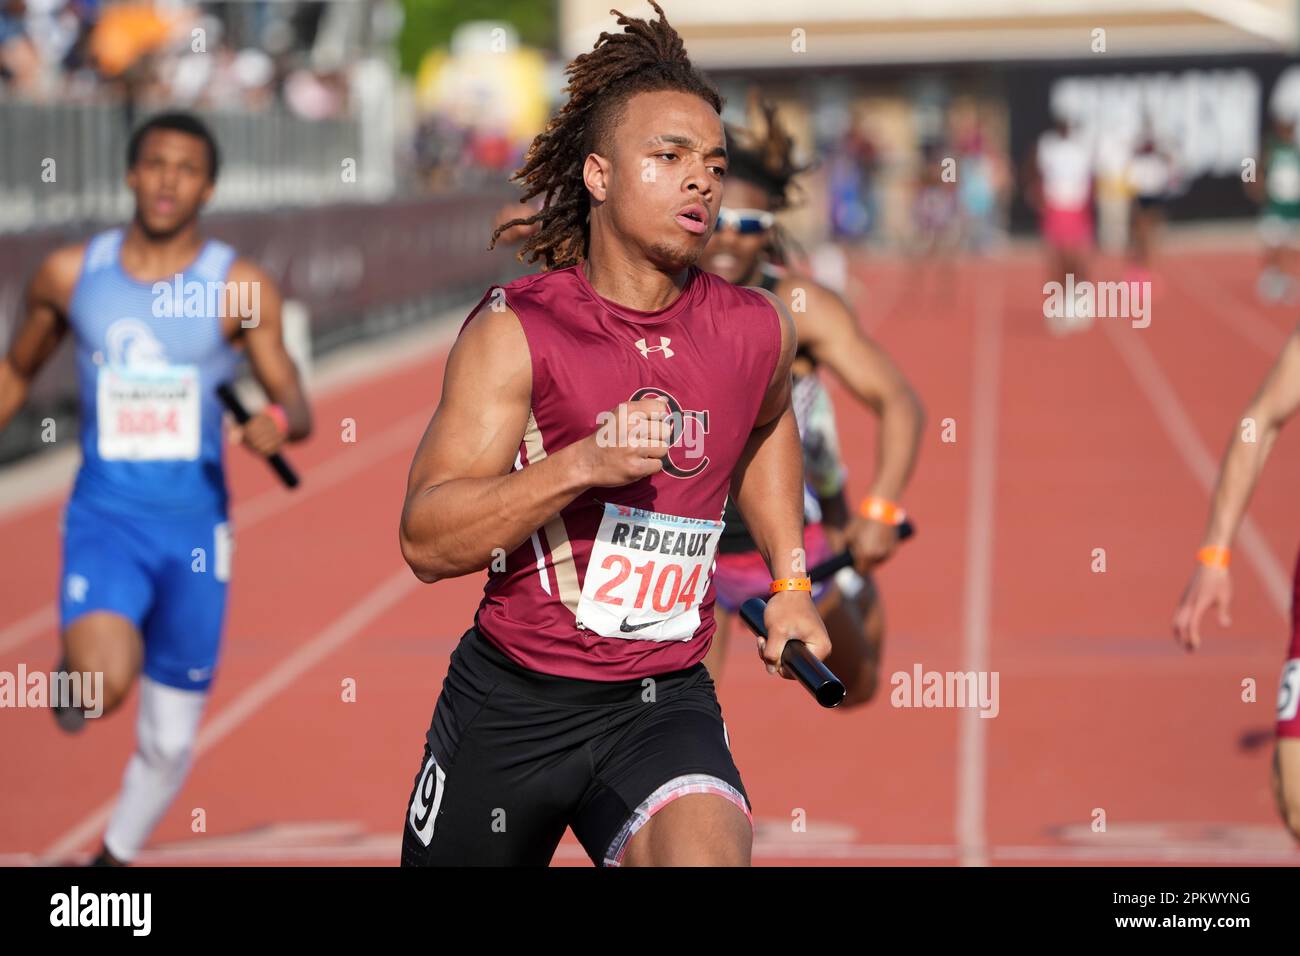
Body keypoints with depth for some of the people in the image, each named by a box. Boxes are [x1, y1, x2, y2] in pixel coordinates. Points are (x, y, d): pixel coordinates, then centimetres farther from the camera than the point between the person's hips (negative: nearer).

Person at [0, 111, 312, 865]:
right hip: (105, 516, -1)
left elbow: (297, 406, -5)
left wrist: (278, 422, -27)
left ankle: (117, 857, 35)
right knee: (103, 681, -29)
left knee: (170, 743, 8)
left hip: (194, 527, 1)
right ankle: (74, 680, 8)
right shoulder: (69, 275, 1)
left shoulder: (240, 288, -3)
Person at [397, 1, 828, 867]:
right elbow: (427, 541, -18)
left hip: (665, 705, 1)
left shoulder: (758, 331, 1)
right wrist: (582, 465, -29)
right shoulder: (516, 331, -10)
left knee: (706, 853, -31)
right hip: (511, 699, -1)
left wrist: (791, 582, 20)